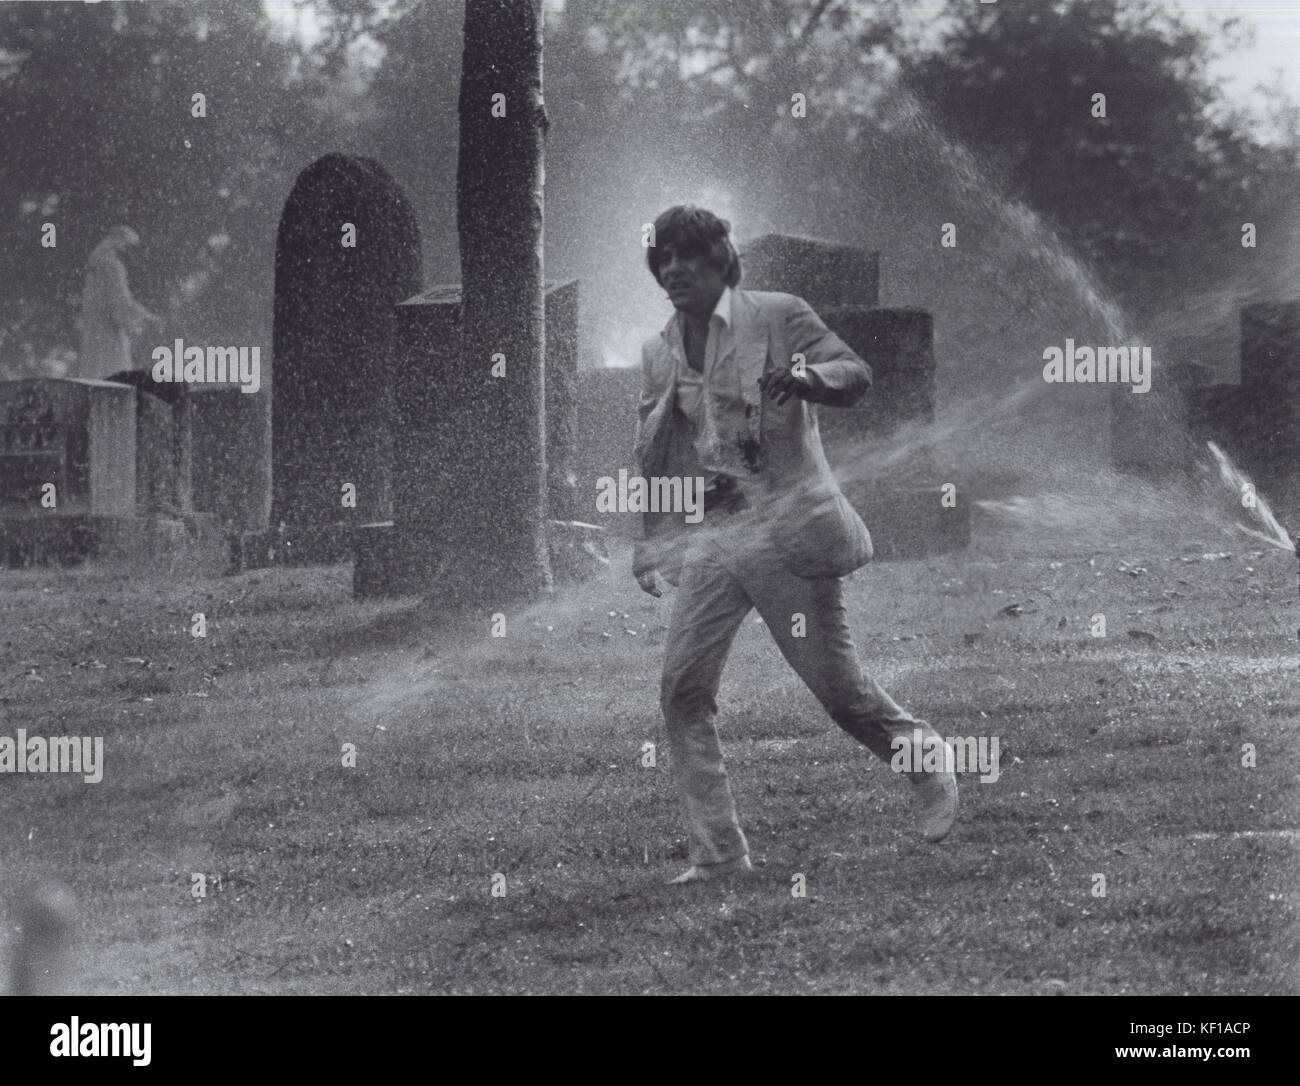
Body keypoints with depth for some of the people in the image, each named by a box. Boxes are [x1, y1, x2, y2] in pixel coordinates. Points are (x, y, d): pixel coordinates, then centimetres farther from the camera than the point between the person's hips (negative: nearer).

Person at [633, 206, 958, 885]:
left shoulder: (779, 317, -2)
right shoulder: (658, 356, 13)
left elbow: (856, 375, -10)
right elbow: (650, 460, 19)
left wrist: (806, 378, -32)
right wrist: (648, 545, 8)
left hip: (786, 524, -5)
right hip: (709, 536, 5)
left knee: (838, 687, -2)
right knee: (682, 691, -7)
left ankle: (924, 757, 26)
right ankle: (717, 851, -2)